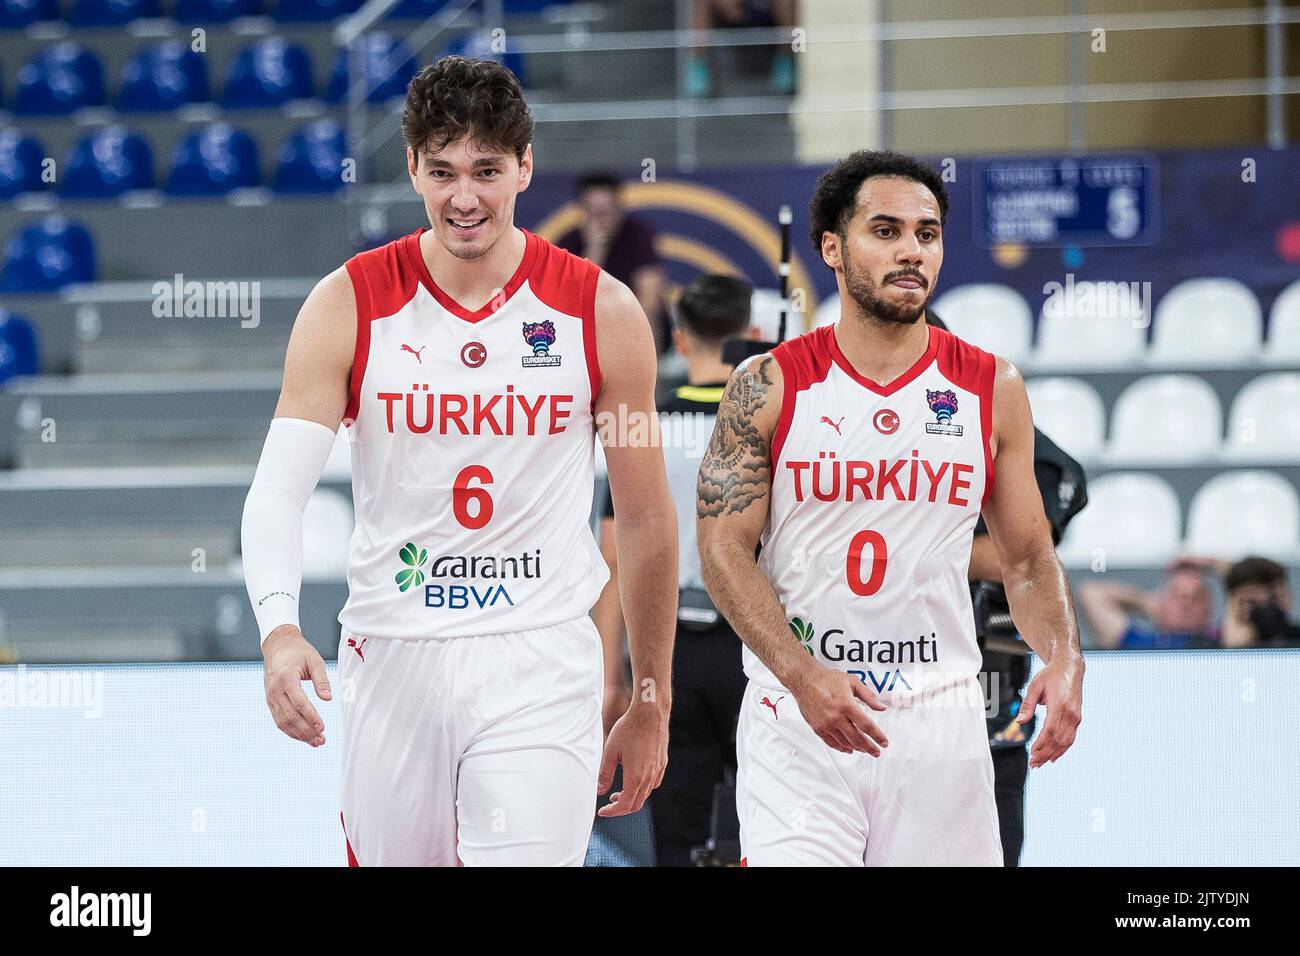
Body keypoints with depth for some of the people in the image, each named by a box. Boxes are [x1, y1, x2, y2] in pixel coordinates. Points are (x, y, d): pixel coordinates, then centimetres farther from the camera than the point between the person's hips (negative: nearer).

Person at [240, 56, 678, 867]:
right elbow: (278, 489, -10)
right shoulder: (349, 306, -2)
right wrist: (280, 628, -29)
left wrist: (652, 708, 9)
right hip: (394, 655, 1)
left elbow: (647, 522, 6)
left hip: (540, 666, -1)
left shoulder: (602, 313, -2)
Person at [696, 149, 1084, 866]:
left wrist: (1063, 656, -8)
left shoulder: (992, 390, 6)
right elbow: (724, 548, -4)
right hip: (797, 716, -2)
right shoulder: (771, 386, 0)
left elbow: (1026, 556, 11)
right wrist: (803, 674, -18)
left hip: (940, 721, 2)